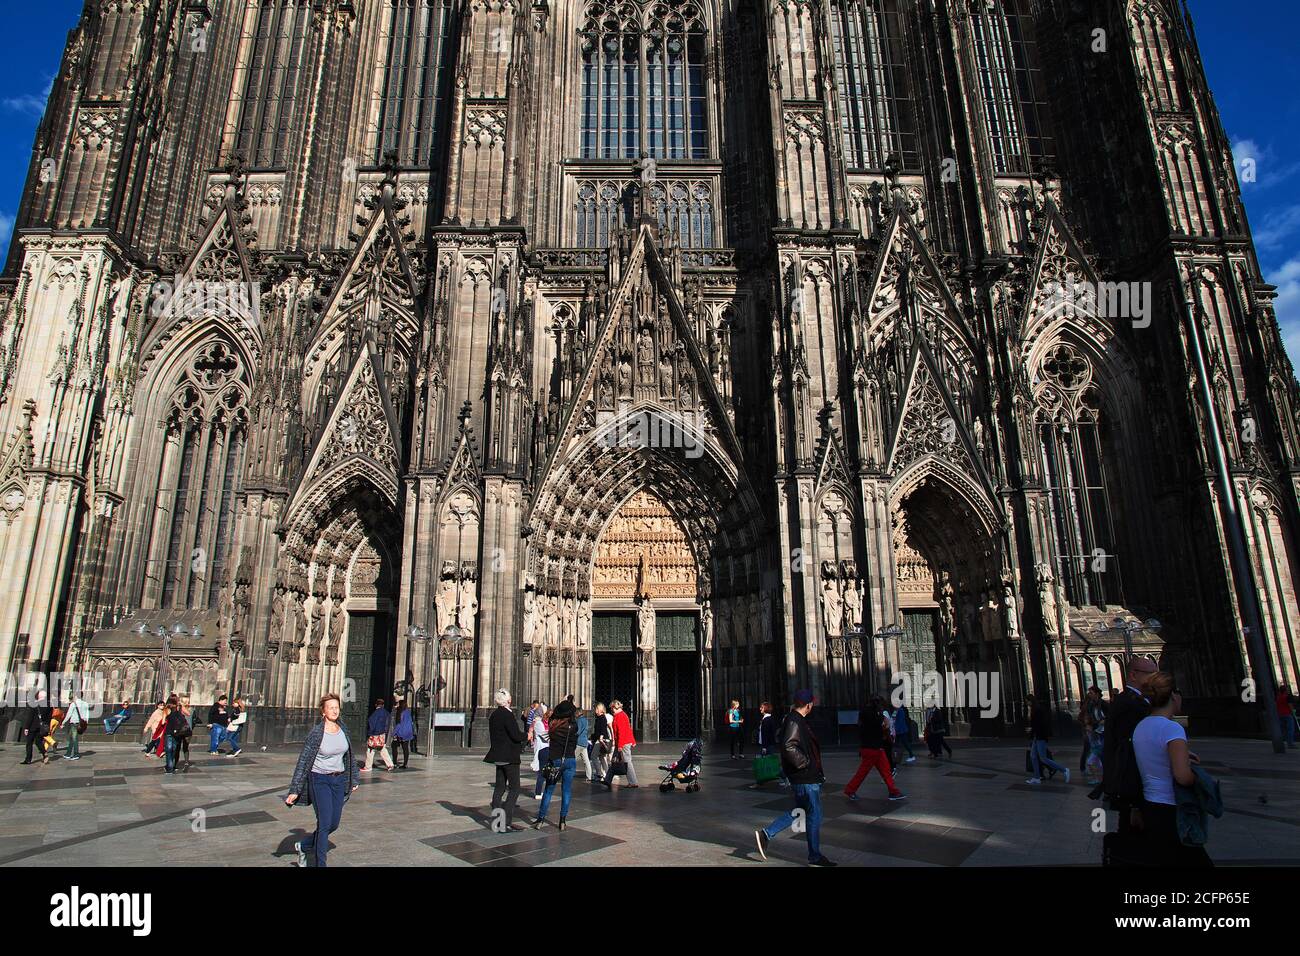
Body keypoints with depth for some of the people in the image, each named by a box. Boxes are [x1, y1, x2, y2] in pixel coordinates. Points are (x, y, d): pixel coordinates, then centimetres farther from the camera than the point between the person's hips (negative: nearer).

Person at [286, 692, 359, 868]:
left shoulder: (343, 730, 3)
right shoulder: (315, 733, -13)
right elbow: (303, 761, -12)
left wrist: (354, 780, 17)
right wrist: (294, 790, -14)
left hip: (339, 780, 6)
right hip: (320, 780, -6)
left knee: (334, 824, 10)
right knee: (325, 823, -8)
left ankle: (303, 846, 33)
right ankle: (320, 864, 5)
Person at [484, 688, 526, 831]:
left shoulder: (493, 715, 9)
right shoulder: (507, 715, -18)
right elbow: (516, 736, -21)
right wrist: (527, 735, -1)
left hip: (498, 756, 9)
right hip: (509, 757, -9)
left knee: (500, 787, 14)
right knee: (514, 788, -4)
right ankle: (507, 821, -8)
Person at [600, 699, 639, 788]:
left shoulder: (619, 716, -15)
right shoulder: (623, 714, 16)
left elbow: (621, 731, -20)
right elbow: (629, 729, 19)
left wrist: (620, 745, -20)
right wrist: (633, 741, 22)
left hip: (623, 743, -10)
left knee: (627, 762, -4)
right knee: (613, 761, 13)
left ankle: (633, 783, 1)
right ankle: (608, 780, 18)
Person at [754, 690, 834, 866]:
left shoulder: (796, 719, 11)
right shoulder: (794, 722, -21)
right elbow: (789, 747, -33)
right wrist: (804, 763, -21)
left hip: (804, 776, 10)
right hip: (806, 778, -10)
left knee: (799, 811, 17)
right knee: (814, 815, 3)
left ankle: (766, 834, 16)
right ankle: (815, 857, 16)